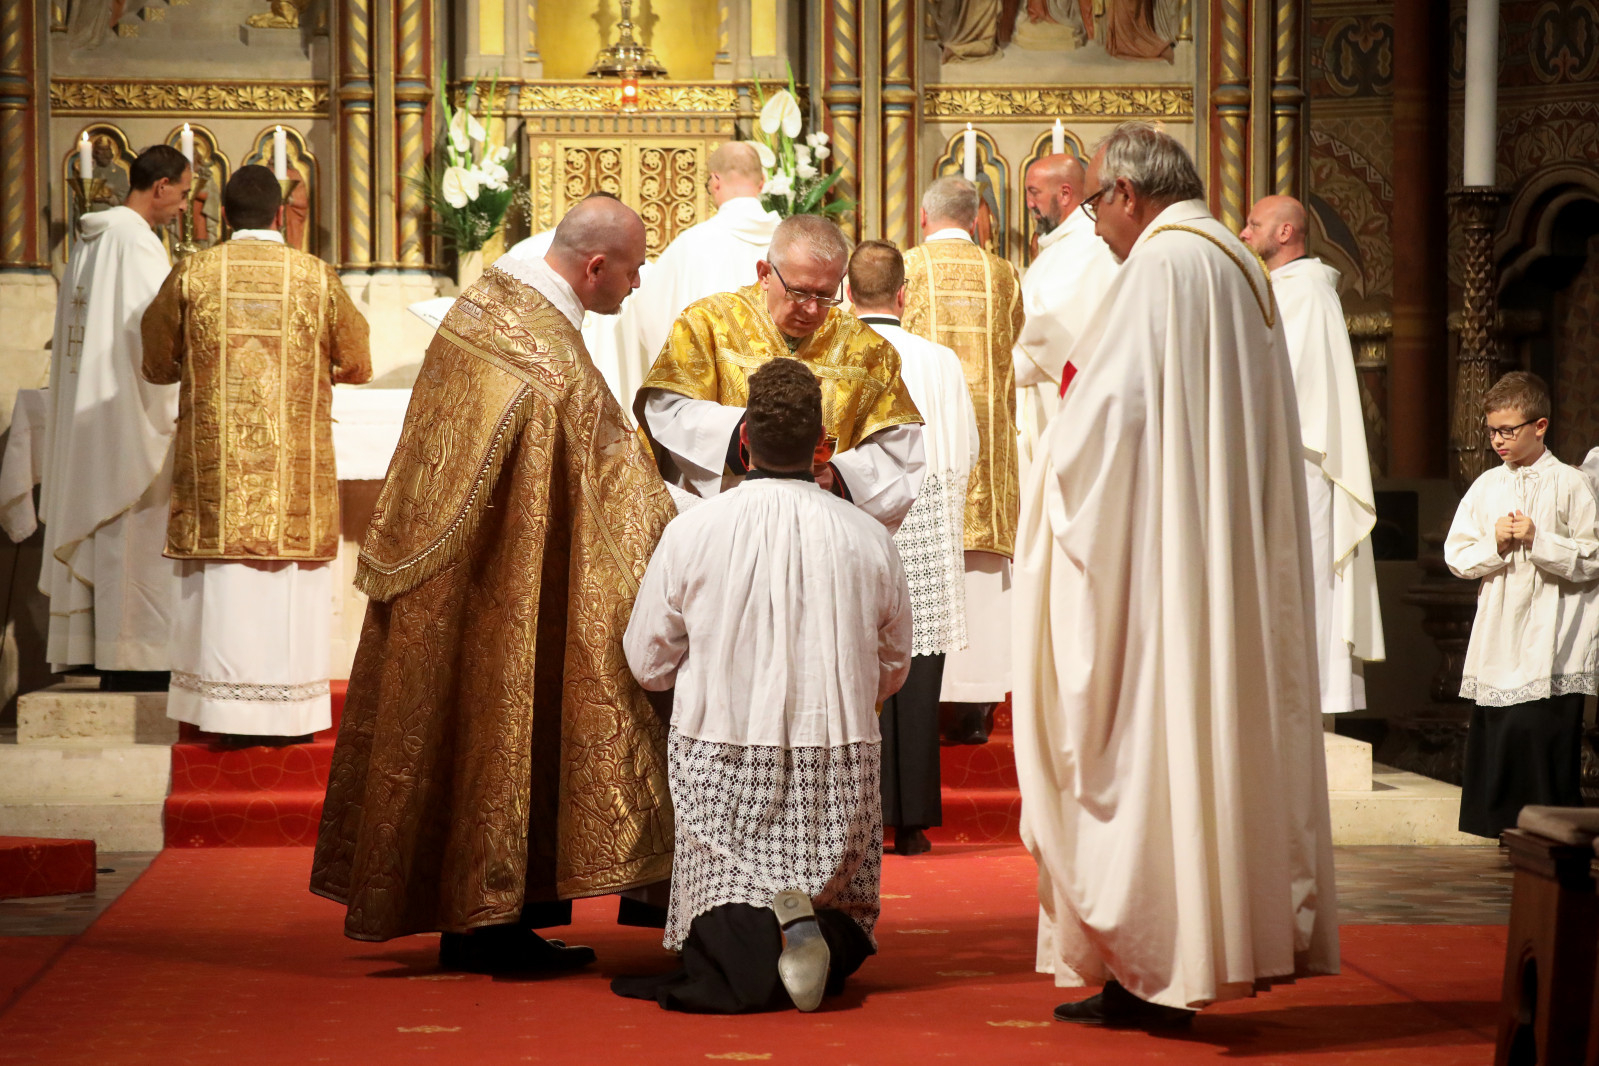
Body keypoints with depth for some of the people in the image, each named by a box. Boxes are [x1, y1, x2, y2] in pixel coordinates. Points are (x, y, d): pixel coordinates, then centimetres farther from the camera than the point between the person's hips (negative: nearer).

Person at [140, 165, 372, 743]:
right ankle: (290, 710, 10)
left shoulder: (192, 274, -3)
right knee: (292, 578, 7)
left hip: (216, 460, 0)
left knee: (222, 580, 6)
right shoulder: (318, 277, -3)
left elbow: (157, 365, 7)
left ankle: (227, 709, 8)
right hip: (295, 465, 0)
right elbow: (357, 365, 5)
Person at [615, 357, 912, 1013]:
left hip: (722, 764, -1)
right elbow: (892, 668, 11)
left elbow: (648, 662, 3)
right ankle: (827, 933, -22)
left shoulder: (691, 532, -7)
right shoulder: (869, 540, -2)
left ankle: (747, 932, -28)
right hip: (839, 762, 1)